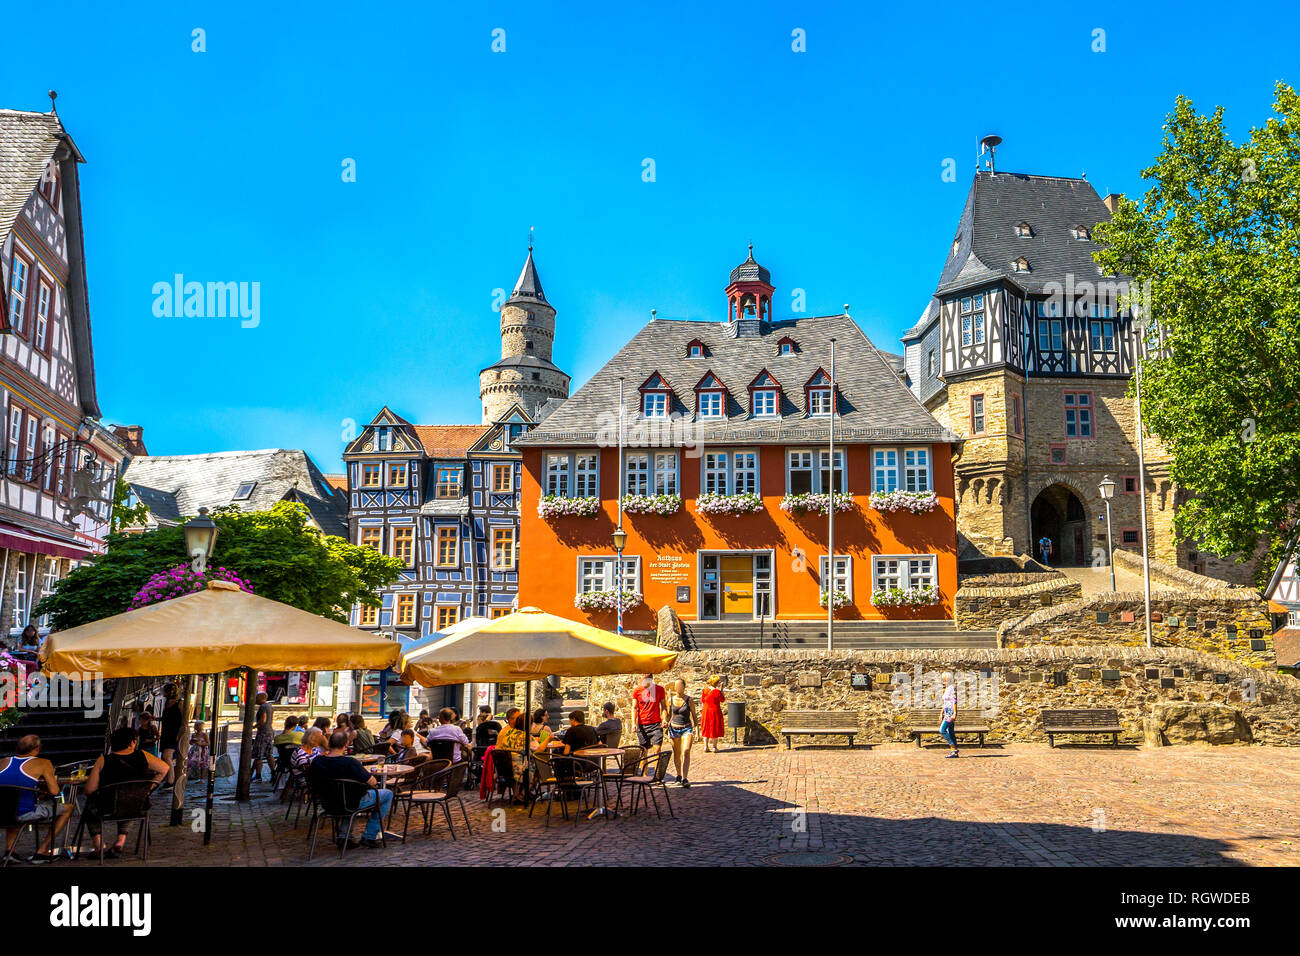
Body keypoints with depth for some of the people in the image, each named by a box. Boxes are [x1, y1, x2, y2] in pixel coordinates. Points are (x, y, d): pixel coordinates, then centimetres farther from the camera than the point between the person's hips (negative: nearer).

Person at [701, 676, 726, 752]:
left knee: (706, 729, 13)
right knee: (715, 729, 7)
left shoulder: (705, 689, -2)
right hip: (715, 711, -5)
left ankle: (706, 747, 12)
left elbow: (702, 701, 6)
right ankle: (714, 747, 9)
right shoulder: (717, 691, -18)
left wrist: (702, 710, 17)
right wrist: (721, 690, -2)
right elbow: (723, 700, -4)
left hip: (706, 711, 5)